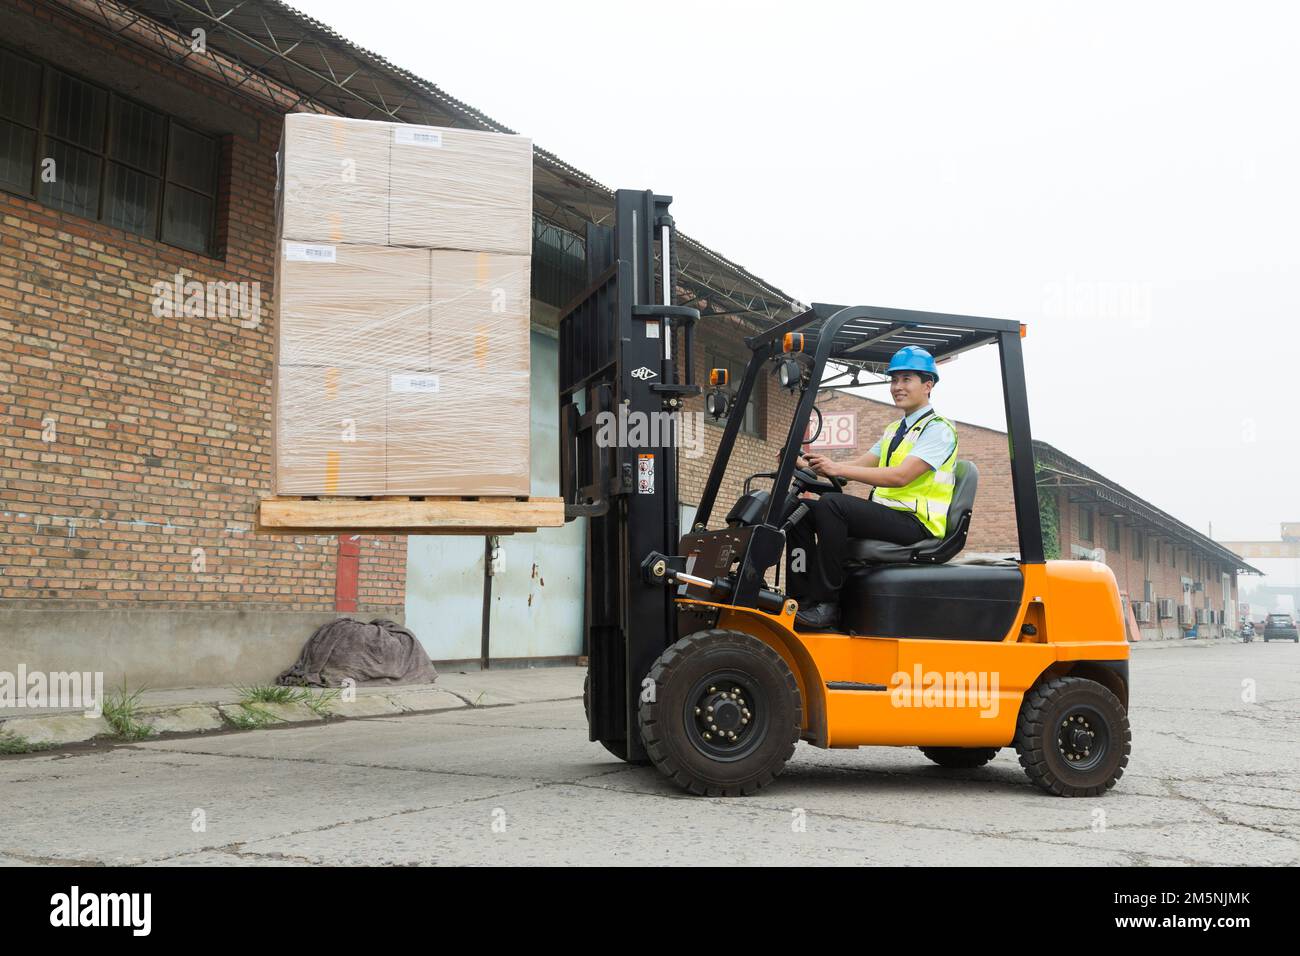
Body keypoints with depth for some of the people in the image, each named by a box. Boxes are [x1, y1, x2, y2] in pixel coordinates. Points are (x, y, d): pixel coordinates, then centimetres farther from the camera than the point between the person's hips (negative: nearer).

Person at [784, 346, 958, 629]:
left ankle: (824, 605, -29)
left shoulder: (939, 429, -5)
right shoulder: (894, 430, 24)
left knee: (832, 504, -29)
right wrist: (809, 466, -2)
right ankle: (801, 598, -15)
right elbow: (860, 464, 14)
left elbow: (900, 476, -20)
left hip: (916, 522, -9)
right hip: (885, 515, 9)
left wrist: (837, 469, -27)